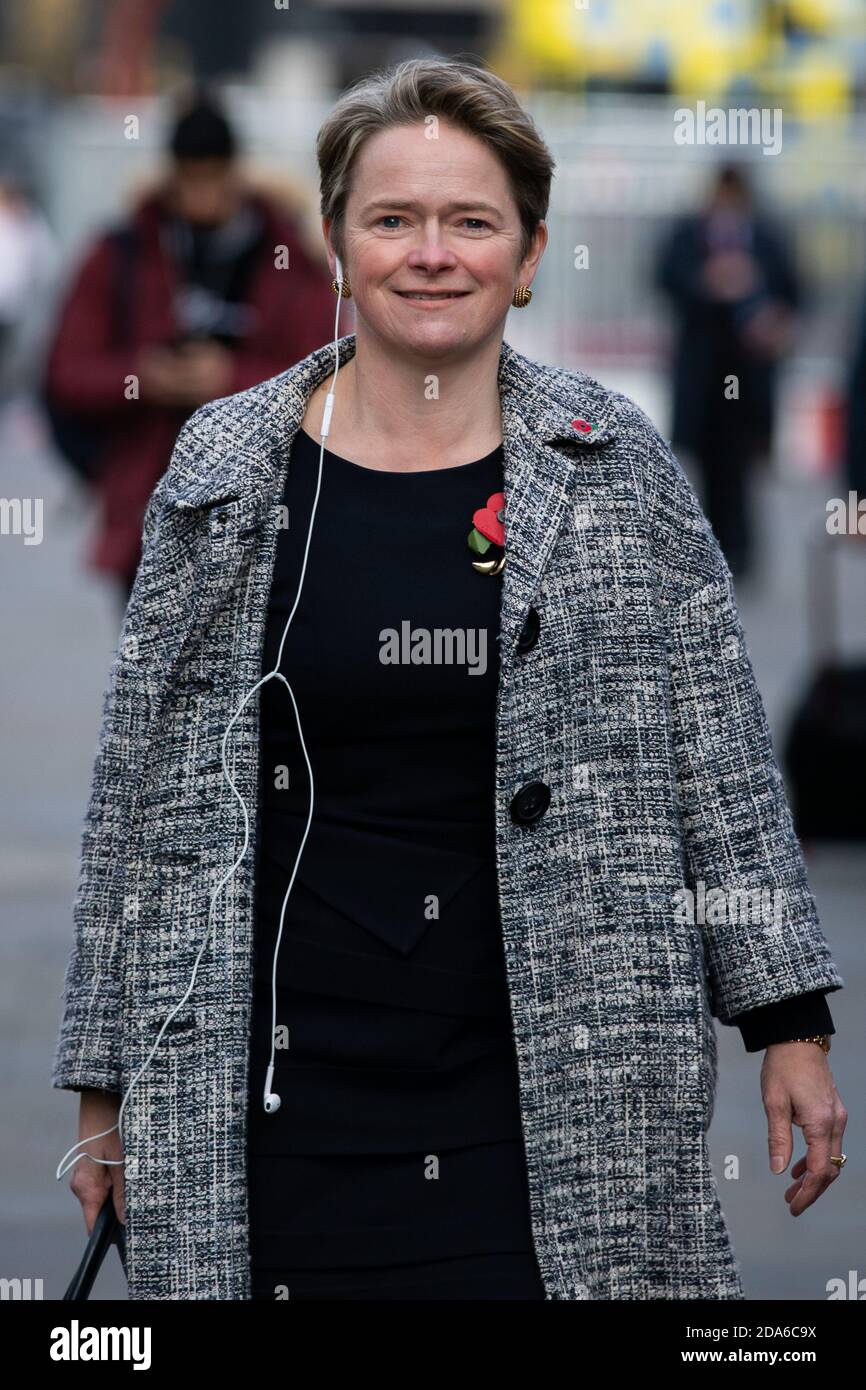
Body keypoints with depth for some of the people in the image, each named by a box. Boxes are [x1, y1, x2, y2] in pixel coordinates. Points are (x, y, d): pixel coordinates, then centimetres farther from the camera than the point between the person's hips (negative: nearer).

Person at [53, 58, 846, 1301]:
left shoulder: (616, 470, 4)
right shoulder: (226, 472, 3)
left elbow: (723, 762, 7)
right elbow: (142, 795, 8)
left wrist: (790, 1023, 3)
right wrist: (110, 1081, 8)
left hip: (562, 1096, 0)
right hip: (283, 1094, 0)